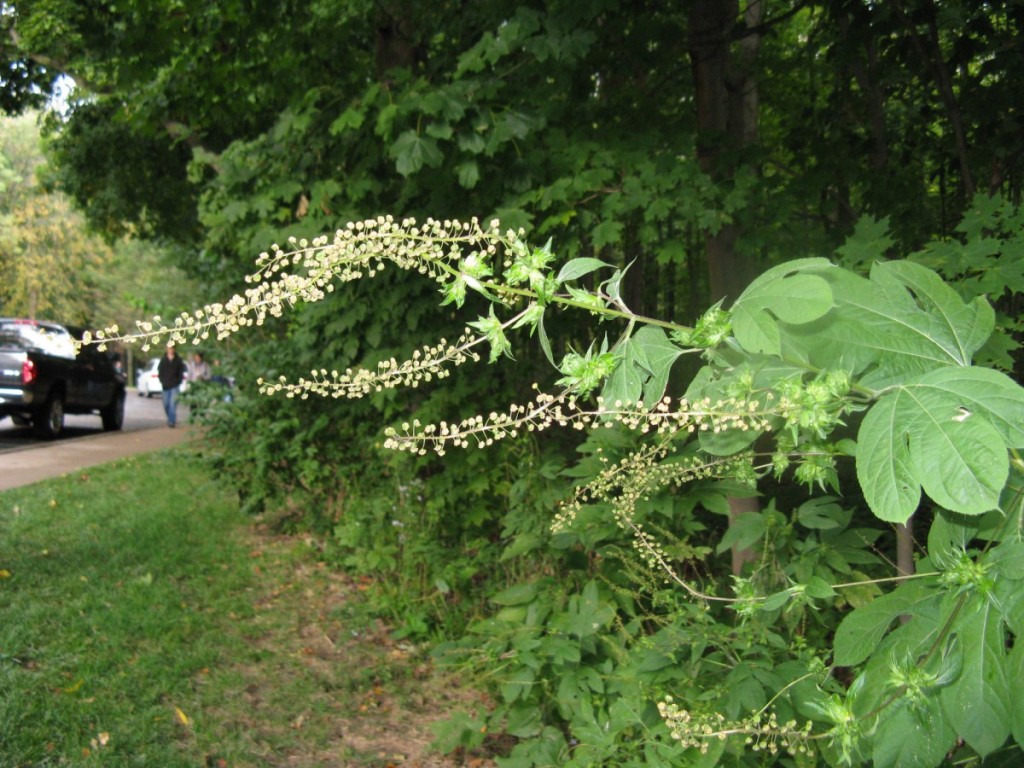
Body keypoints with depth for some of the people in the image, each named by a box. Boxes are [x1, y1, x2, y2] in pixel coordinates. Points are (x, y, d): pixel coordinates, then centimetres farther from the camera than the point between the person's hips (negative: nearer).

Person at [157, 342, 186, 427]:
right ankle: (171, 419, 25)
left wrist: (178, 381, -5)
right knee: (166, 404, 7)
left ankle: (172, 421, -11)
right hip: (165, 386, 3)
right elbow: (160, 371, 10)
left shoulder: (178, 360, 2)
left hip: (175, 385, -3)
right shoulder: (163, 360, 6)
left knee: (172, 403, -12)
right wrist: (162, 381, 1)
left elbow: (181, 372, 4)